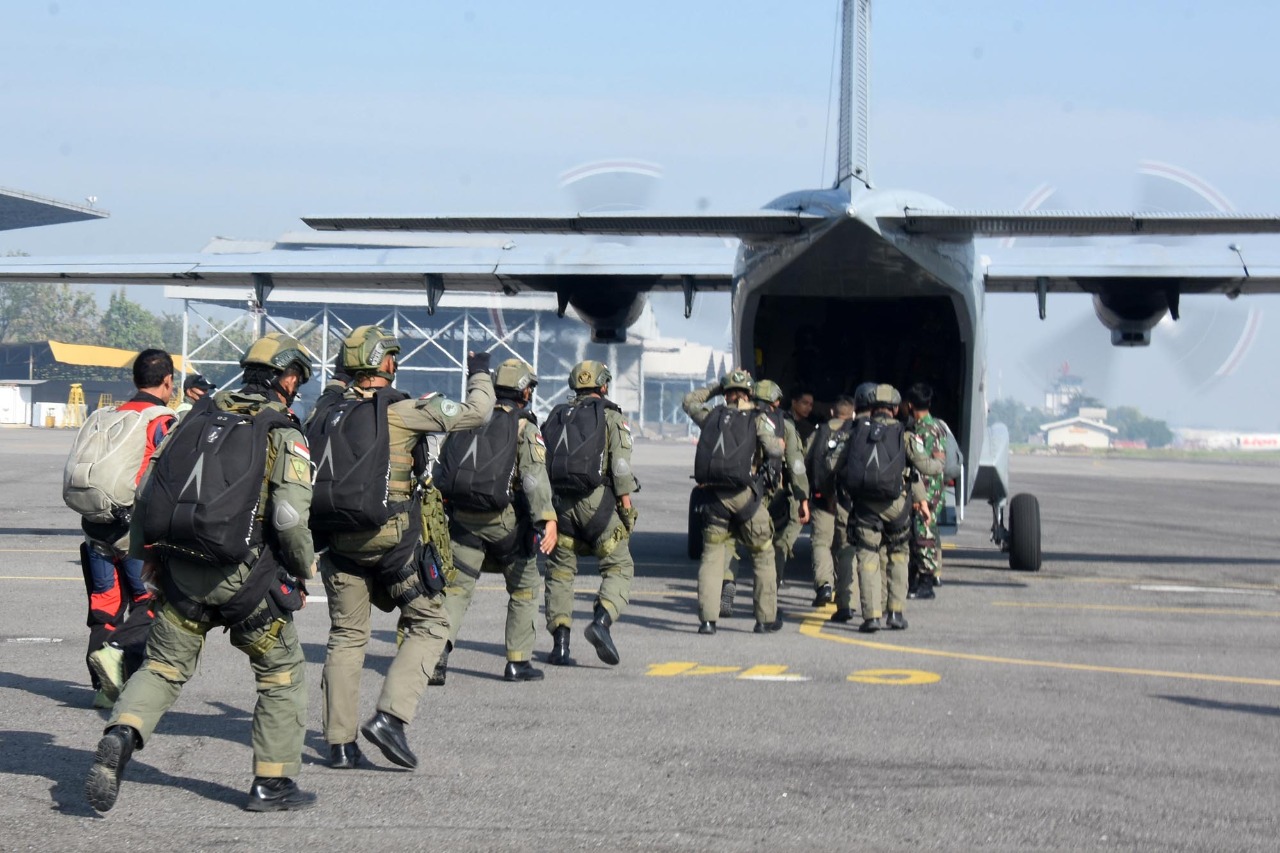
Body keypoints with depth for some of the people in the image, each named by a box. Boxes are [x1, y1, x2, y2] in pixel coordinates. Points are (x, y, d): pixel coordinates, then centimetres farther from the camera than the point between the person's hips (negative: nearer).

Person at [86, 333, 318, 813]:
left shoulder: (199, 417, 9)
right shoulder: (284, 435, -6)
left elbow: (147, 490, 9)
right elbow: (291, 517, -16)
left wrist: (143, 555, 20)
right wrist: (304, 567, 2)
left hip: (180, 571, 4)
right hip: (245, 576, -4)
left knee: (164, 667, 15)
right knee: (282, 674, 14)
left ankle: (121, 736, -12)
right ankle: (272, 783, 16)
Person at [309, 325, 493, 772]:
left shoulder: (324, 412, 9)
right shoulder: (400, 410, -7)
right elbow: (474, 412, -3)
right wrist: (479, 373, 14)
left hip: (338, 541, 5)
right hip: (390, 539, -5)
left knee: (346, 636, 12)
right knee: (428, 625, 8)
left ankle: (340, 744, 11)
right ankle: (390, 716, -7)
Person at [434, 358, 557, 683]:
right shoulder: (524, 426, -4)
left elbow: (440, 469, 10)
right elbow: (534, 475, -18)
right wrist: (547, 519, -25)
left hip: (462, 518, 4)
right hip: (504, 521, -4)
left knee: (457, 587, 6)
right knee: (525, 587, 14)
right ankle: (518, 662, 14)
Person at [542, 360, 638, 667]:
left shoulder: (555, 416, 18)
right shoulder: (611, 416, 4)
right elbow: (621, 465, -7)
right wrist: (627, 506, -6)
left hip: (559, 501, 4)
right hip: (597, 500, -4)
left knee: (560, 571, 11)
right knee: (618, 567, 2)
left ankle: (560, 644, 3)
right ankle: (601, 621, -22)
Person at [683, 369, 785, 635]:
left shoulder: (712, 416, 10)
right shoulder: (757, 419, 1)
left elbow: (689, 401, 30)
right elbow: (775, 449, -13)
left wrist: (715, 387, 34)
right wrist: (777, 444, 9)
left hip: (713, 494, 3)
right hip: (744, 494, -2)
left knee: (712, 555, 8)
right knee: (763, 554, 11)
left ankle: (707, 619, -3)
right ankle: (766, 618, 12)